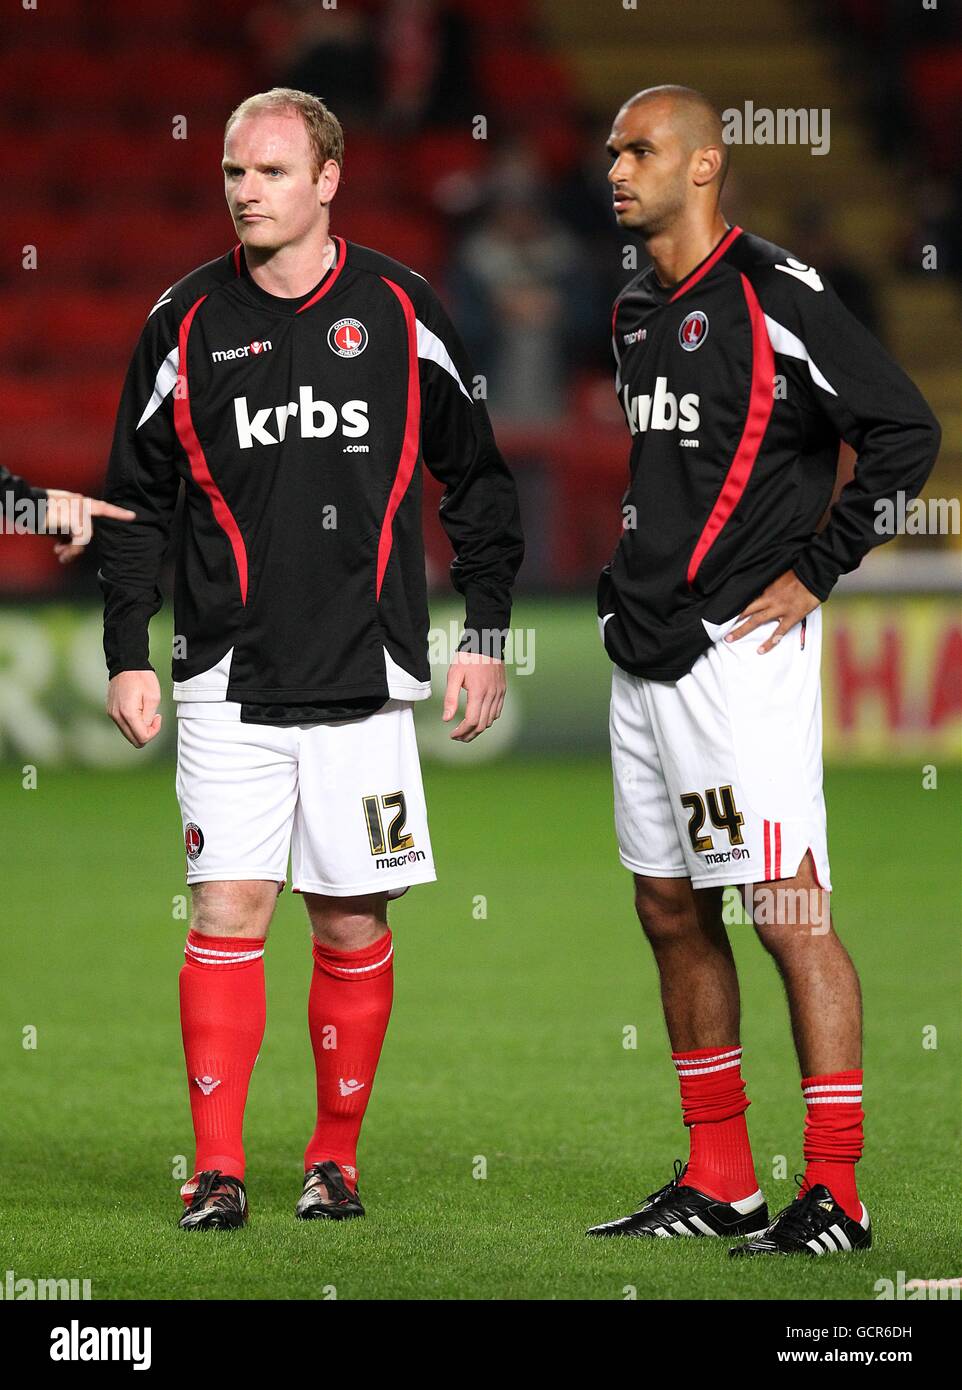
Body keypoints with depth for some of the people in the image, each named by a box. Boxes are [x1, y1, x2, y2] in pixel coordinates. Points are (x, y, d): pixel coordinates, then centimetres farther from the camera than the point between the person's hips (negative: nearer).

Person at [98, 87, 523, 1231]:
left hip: (365, 678, 0)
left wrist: (484, 635, 7)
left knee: (352, 927, 3)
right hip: (228, 682, 0)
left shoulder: (401, 311, 4)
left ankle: (336, 1157, 16)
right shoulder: (187, 322, 3)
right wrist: (127, 655, 4)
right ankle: (217, 1168, -2)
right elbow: (135, 501, 10)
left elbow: (476, 482, 12)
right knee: (228, 911, -6)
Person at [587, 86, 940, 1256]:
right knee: (671, 911, 11)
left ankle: (834, 1194, -8)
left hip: (740, 646, -9)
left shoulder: (773, 294, -10)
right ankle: (718, 1182, 19)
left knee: (790, 913, -10)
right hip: (645, 654, 9)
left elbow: (904, 434, -12)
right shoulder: (635, 313, 15)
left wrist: (815, 572, -11)